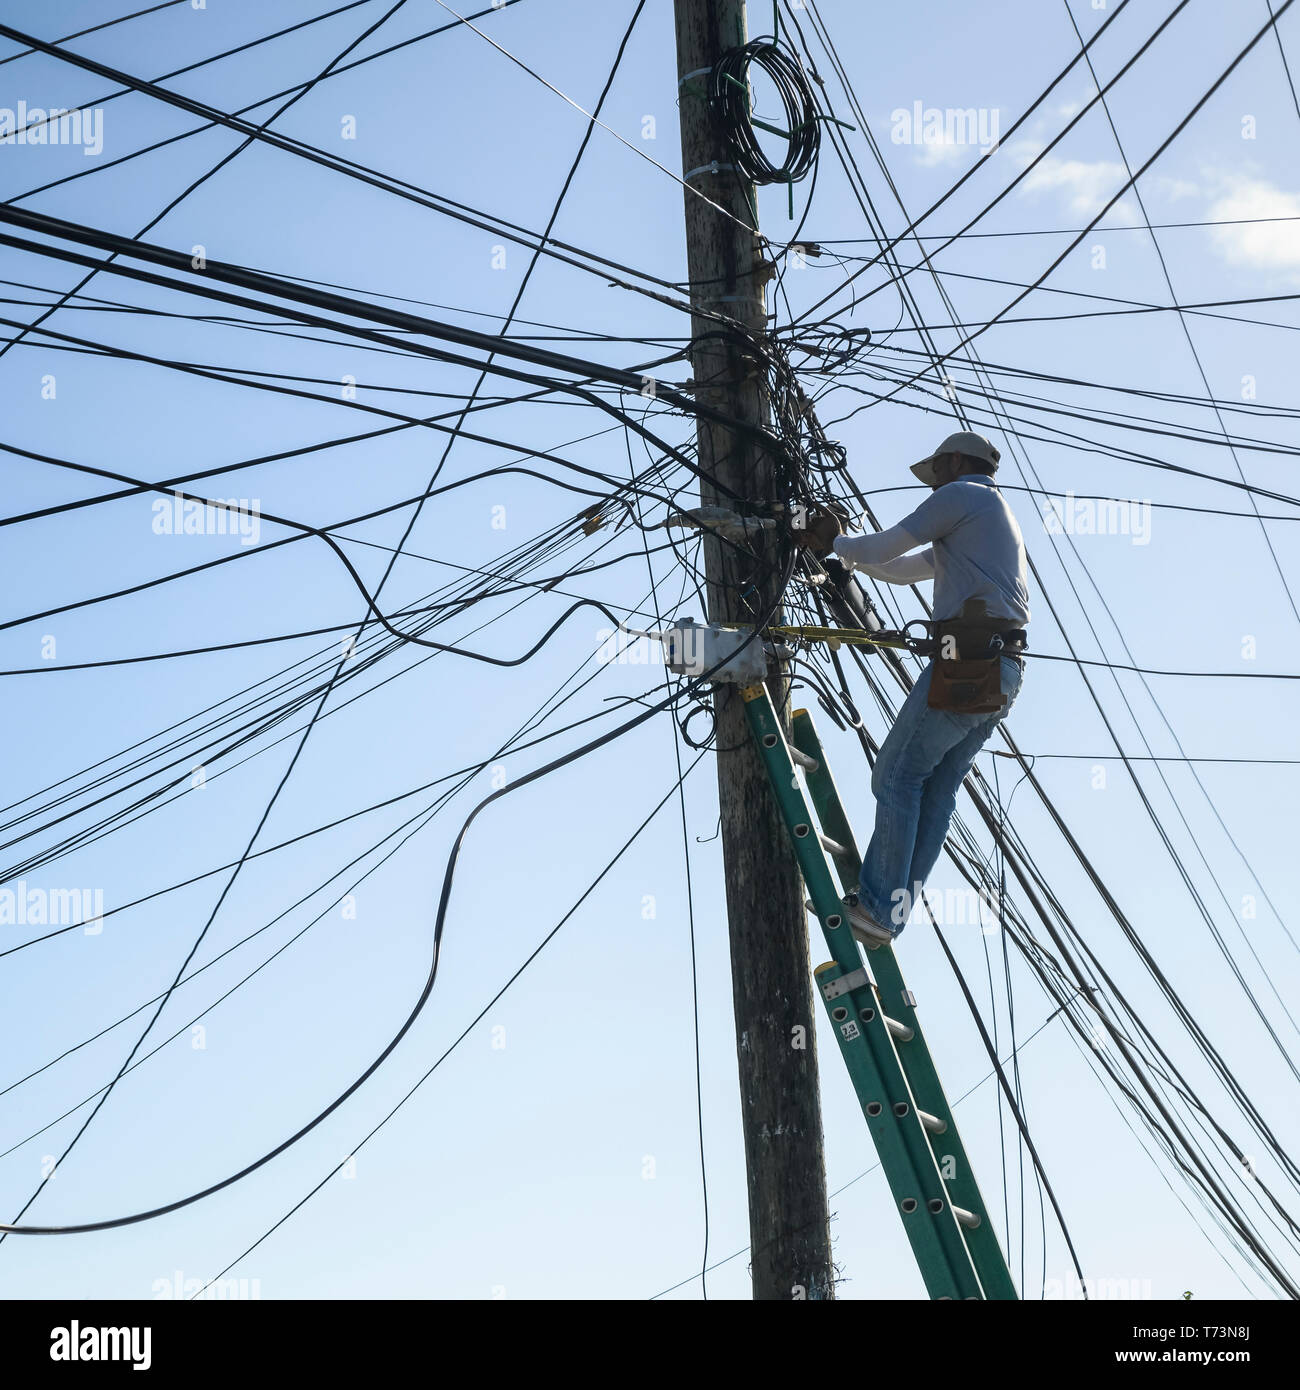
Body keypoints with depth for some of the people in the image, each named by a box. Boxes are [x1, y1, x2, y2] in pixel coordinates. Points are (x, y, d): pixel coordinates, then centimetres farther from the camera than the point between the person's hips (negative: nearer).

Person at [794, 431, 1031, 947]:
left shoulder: (963, 494, 1)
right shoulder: (1001, 518, 32)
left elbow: (886, 546, 1)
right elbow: (900, 569, 34)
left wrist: (836, 545, 19)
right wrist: (840, 546, 30)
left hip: (966, 664, -9)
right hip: (1003, 675, 9)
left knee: (898, 774, -5)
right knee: (938, 787, 9)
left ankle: (877, 907, -7)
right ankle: (896, 906, 10)